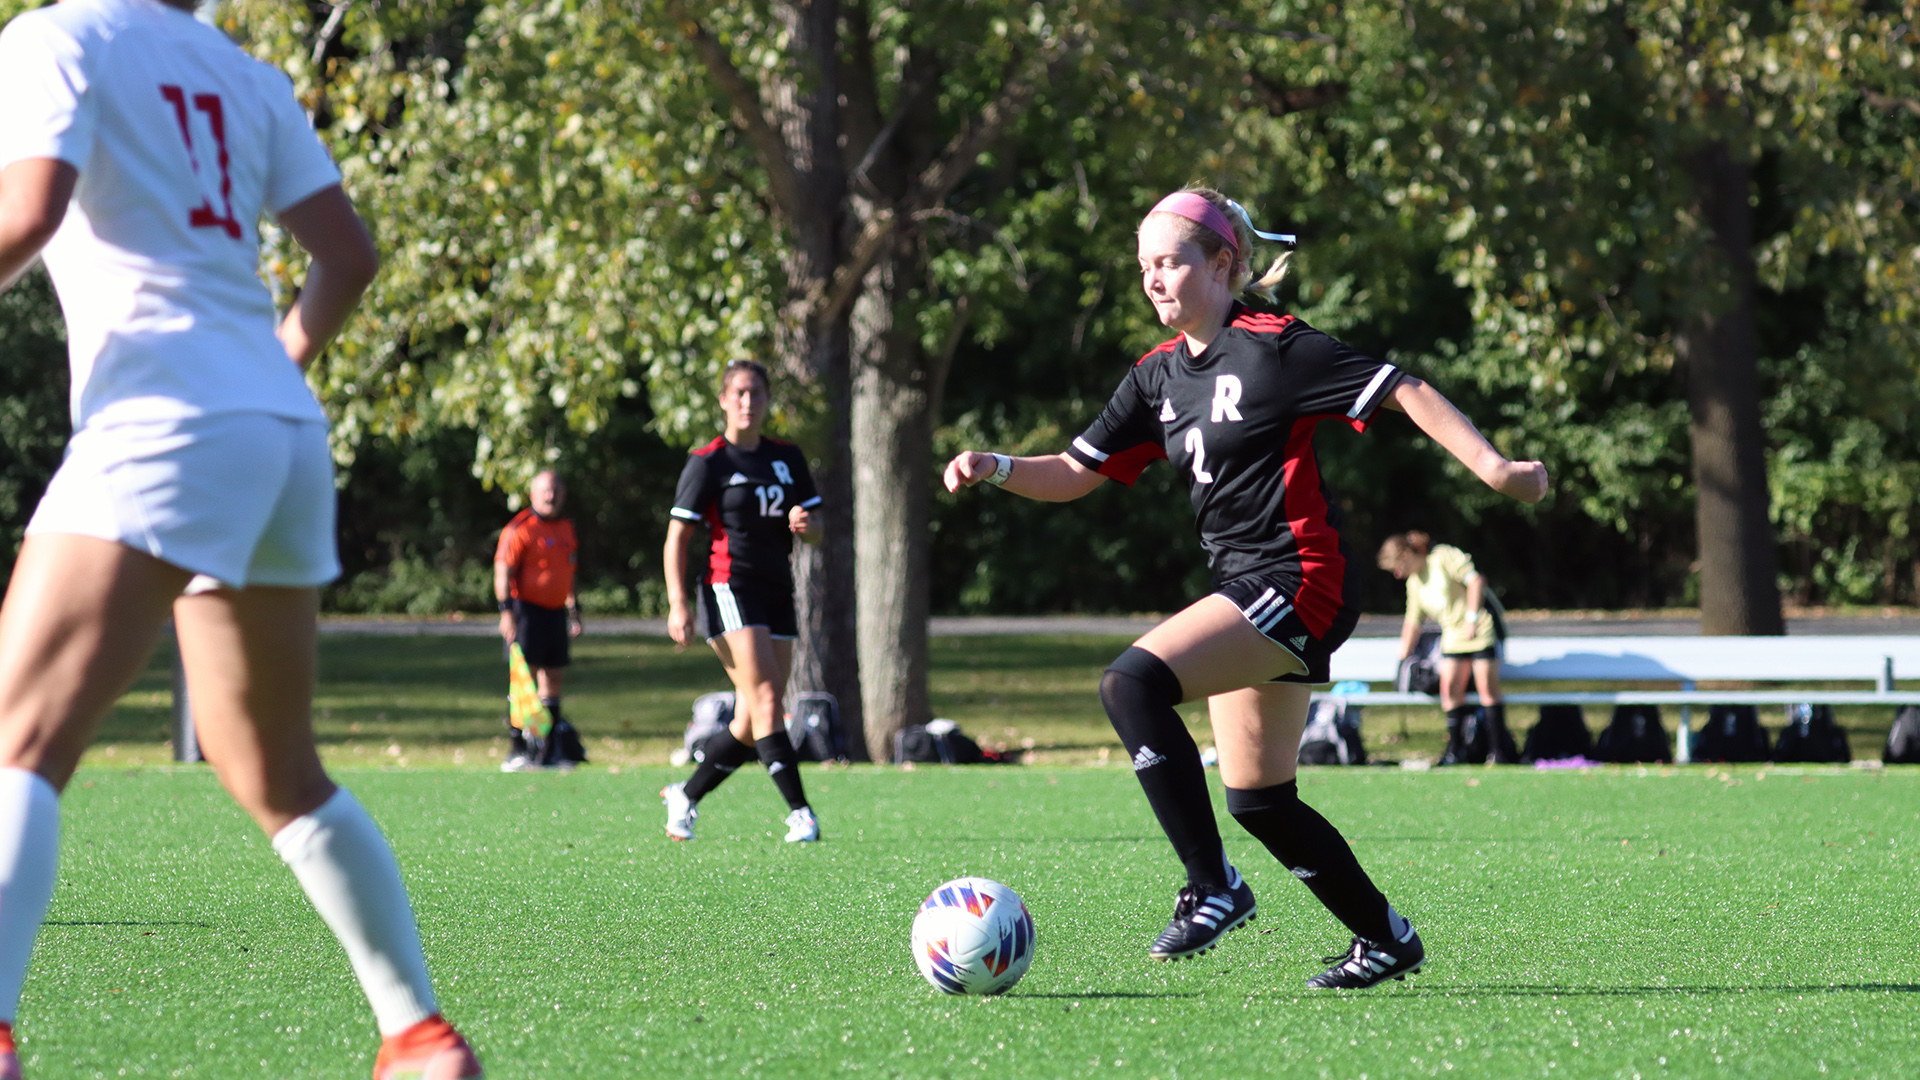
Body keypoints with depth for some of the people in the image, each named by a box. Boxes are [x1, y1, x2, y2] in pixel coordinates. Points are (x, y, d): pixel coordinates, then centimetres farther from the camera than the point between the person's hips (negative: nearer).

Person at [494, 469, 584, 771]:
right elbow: (503, 570, -13)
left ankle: (550, 749, 16)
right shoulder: (520, 528, -9)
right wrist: (506, 611, -20)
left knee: (552, 678, 10)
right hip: (527, 609, -8)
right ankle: (518, 751, -8)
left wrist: (574, 612, 25)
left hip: (556, 612, 8)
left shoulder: (566, 529, 16)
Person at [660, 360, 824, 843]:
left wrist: (806, 524, -9)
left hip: (778, 595, 6)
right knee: (766, 699, -19)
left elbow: (814, 533, 17)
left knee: (751, 723, 3)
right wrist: (677, 604, -14)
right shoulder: (708, 462, -3)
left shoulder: (788, 458, 13)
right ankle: (799, 812, -21)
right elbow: (676, 536, -4)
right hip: (730, 590, -6)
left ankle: (686, 795, 22)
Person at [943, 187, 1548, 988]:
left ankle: (1212, 887, -18)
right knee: (1258, 801, 11)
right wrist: (997, 467, -5)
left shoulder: (1274, 347, -10)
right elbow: (1077, 472, 13)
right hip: (1247, 590, 9)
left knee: (1133, 683, -24)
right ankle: (1386, 939, 27)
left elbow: (1403, 392, -11)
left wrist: (1492, 467, -17)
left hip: (1299, 581, -9)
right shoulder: (1160, 374, 12)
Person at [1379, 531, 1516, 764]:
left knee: (1487, 686, -10)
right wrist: (1403, 659, 20)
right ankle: (1456, 747, -3)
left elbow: (1475, 580, -16)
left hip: (1483, 626, -7)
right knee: (1450, 687, -7)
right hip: (1453, 637, 7)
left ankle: (1501, 749, -5)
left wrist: (1472, 618, -20)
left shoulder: (1444, 557, -8)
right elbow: (1413, 623, 20)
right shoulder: (1414, 583, 14)